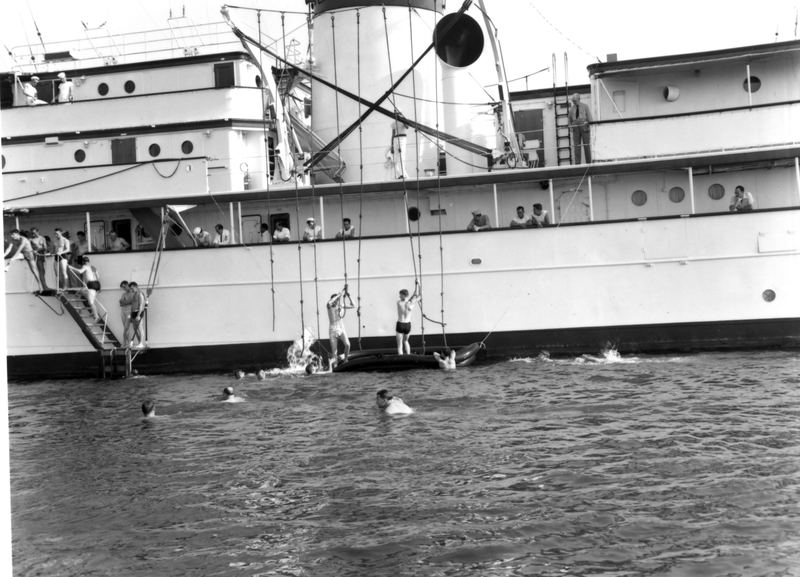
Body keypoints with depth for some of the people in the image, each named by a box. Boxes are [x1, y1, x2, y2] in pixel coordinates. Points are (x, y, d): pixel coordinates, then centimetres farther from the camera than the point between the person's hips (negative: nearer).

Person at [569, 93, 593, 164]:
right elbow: (570, 118, 16)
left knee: (586, 144, 0)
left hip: (584, 126, -1)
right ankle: (577, 162, -4)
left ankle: (588, 162, 4)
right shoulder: (572, 108, 10)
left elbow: (589, 117, 4)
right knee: (576, 145, -4)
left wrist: (589, 126, -5)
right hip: (575, 127, 1)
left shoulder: (585, 107, 6)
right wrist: (570, 125, 1)